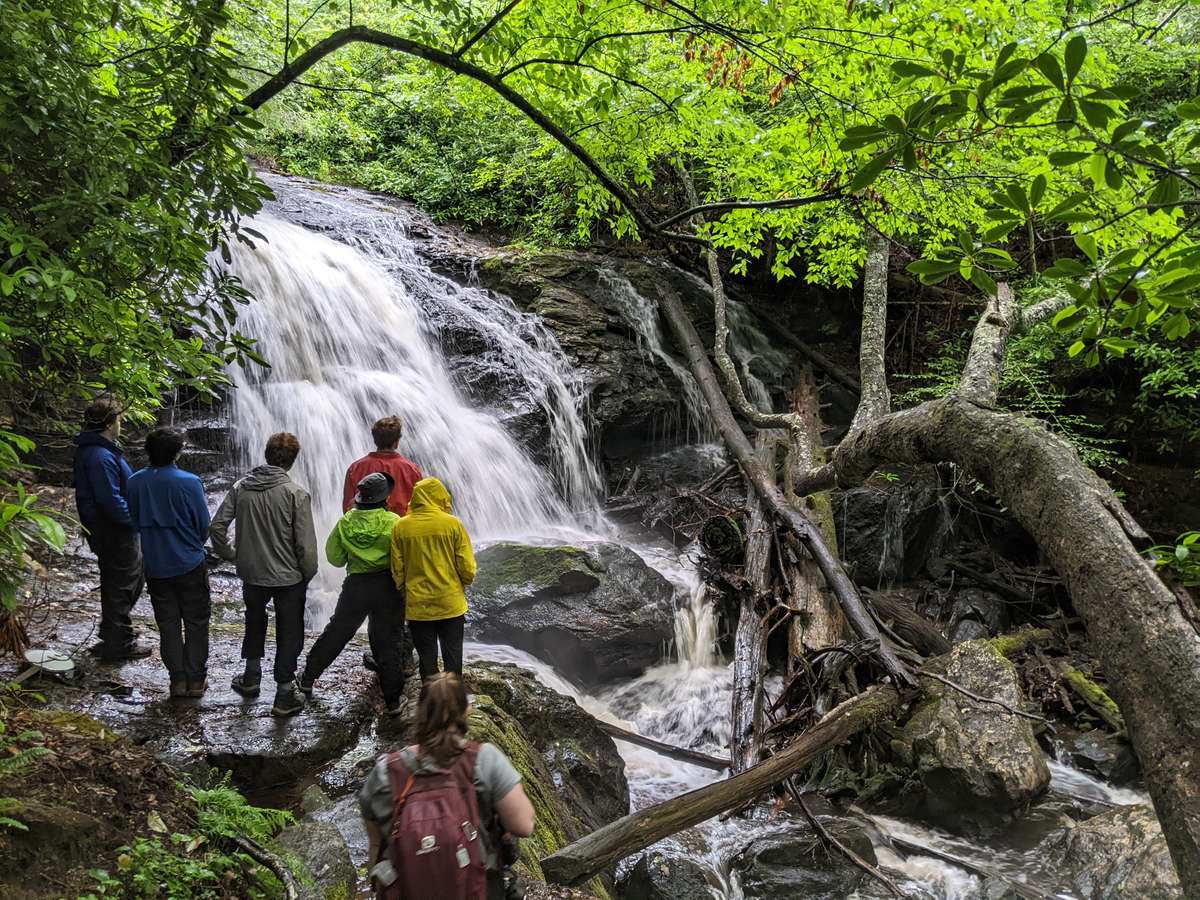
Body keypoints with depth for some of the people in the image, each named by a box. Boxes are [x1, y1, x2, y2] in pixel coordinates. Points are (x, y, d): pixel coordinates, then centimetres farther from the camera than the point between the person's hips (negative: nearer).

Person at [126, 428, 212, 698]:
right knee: (196, 622, 11)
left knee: (168, 624, 14)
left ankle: (177, 680, 17)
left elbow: (135, 522, 5)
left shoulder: (135, 483, -6)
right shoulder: (189, 482, -17)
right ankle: (196, 679, 15)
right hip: (189, 565, -3)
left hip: (155, 567, 3)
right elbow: (204, 525, -8)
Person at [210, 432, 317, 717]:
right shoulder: (296, 493, -17)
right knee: (289, 634, 10)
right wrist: (308, 573, -2)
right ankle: (285, 695, 14)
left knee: (255, 621, 28)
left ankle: (251, 677, 41)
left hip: (251, 573, 4)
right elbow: (306, 543, -17)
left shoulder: (241, 487, -5)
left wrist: (229, 554, 11)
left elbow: (217, 526, -4)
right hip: (288, 577, -4)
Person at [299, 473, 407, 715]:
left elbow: (334, 557, 7)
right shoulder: (393, 522, -13)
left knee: (335, 632, 20)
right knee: (386, 642, 5)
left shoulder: (345, 522, -2)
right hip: (387, 586, -2)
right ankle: (393, 701, 8)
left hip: (355, 586, 3)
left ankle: (308, 679, 32)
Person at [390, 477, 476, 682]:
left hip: (418, 605, 1)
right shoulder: (453, 524, -8)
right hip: (451, 603, -1)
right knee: (452, 657, 12)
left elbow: (397, 570, 0)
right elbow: (467, 568, -8)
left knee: (427, 658, 12)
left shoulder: (401, 527, -4)